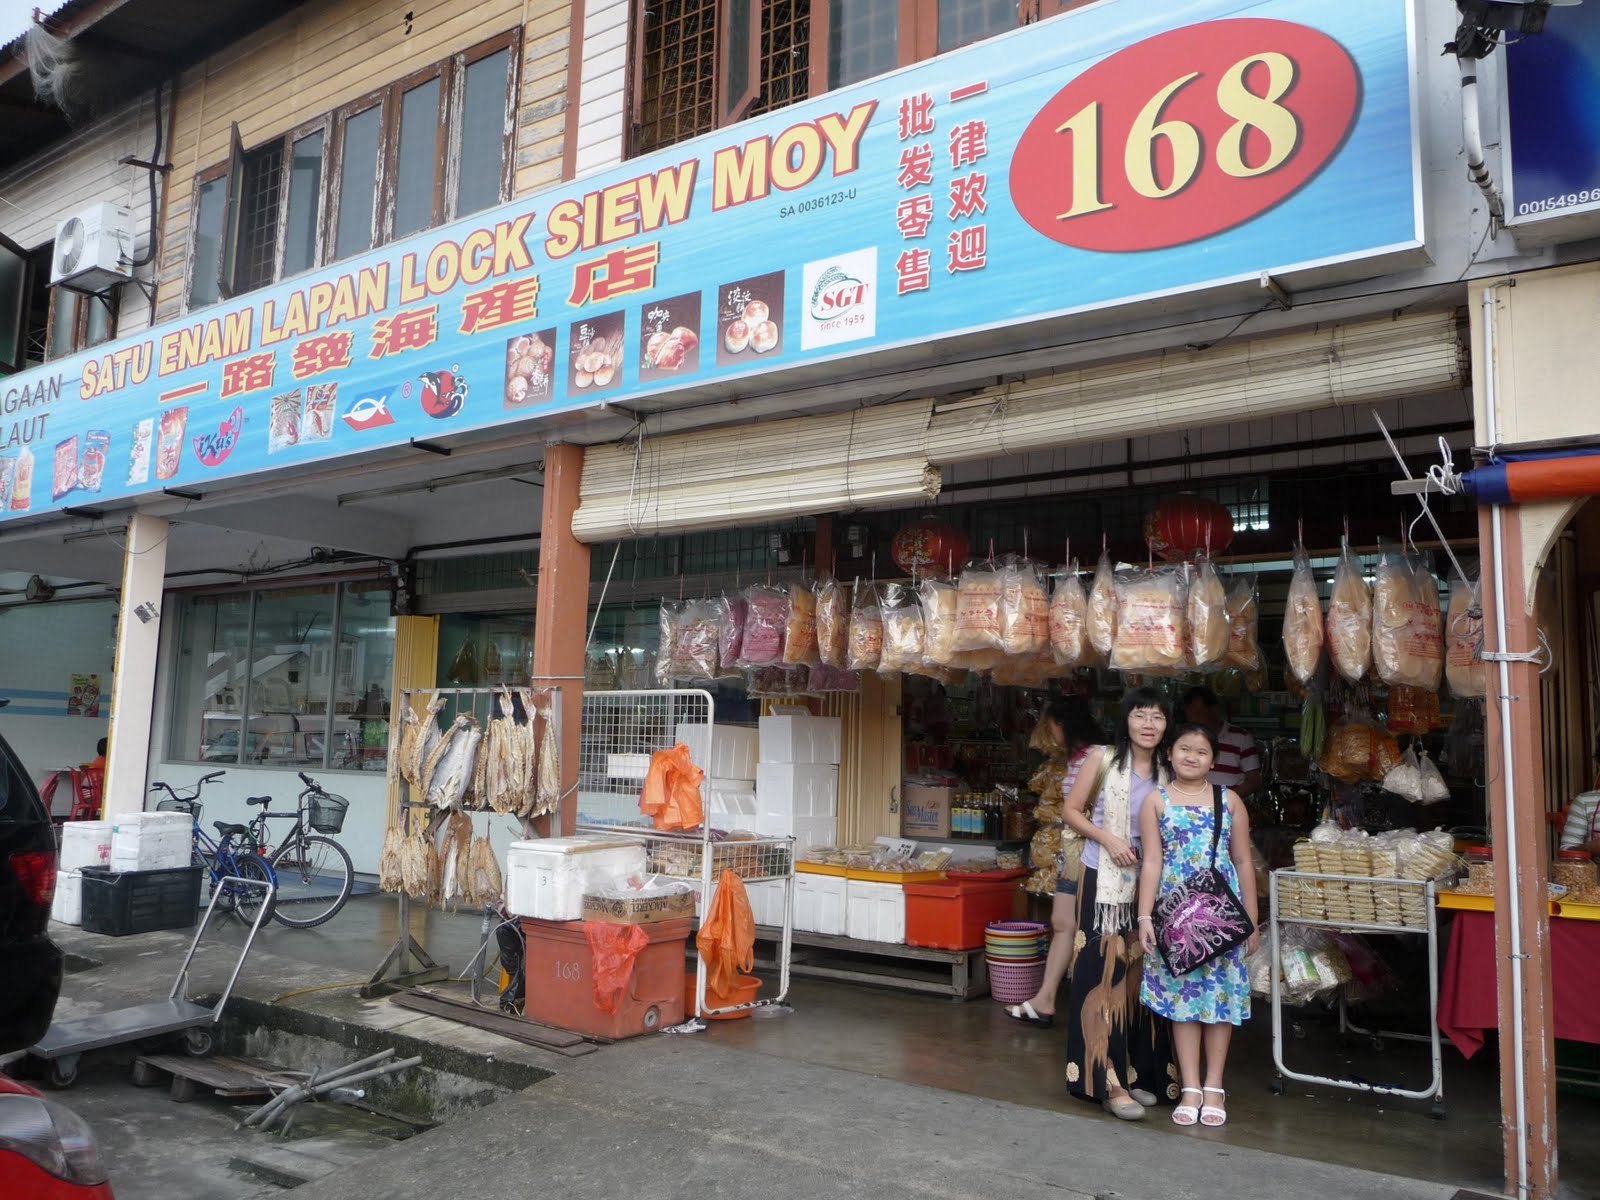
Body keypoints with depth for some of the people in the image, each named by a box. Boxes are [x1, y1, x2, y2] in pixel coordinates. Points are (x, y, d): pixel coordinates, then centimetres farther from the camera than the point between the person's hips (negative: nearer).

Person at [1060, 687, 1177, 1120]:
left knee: (1138, 975, 10)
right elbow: (1071, 810, -1)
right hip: (1104, 880, -4)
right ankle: (1109, 1081, 0)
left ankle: (1138, 1073, 22)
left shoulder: (1166, 774, 6)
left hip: (1148, 884, 4)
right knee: (1105, 975, -4)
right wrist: (1107, 838, -14)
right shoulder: (1102, 759, -4)